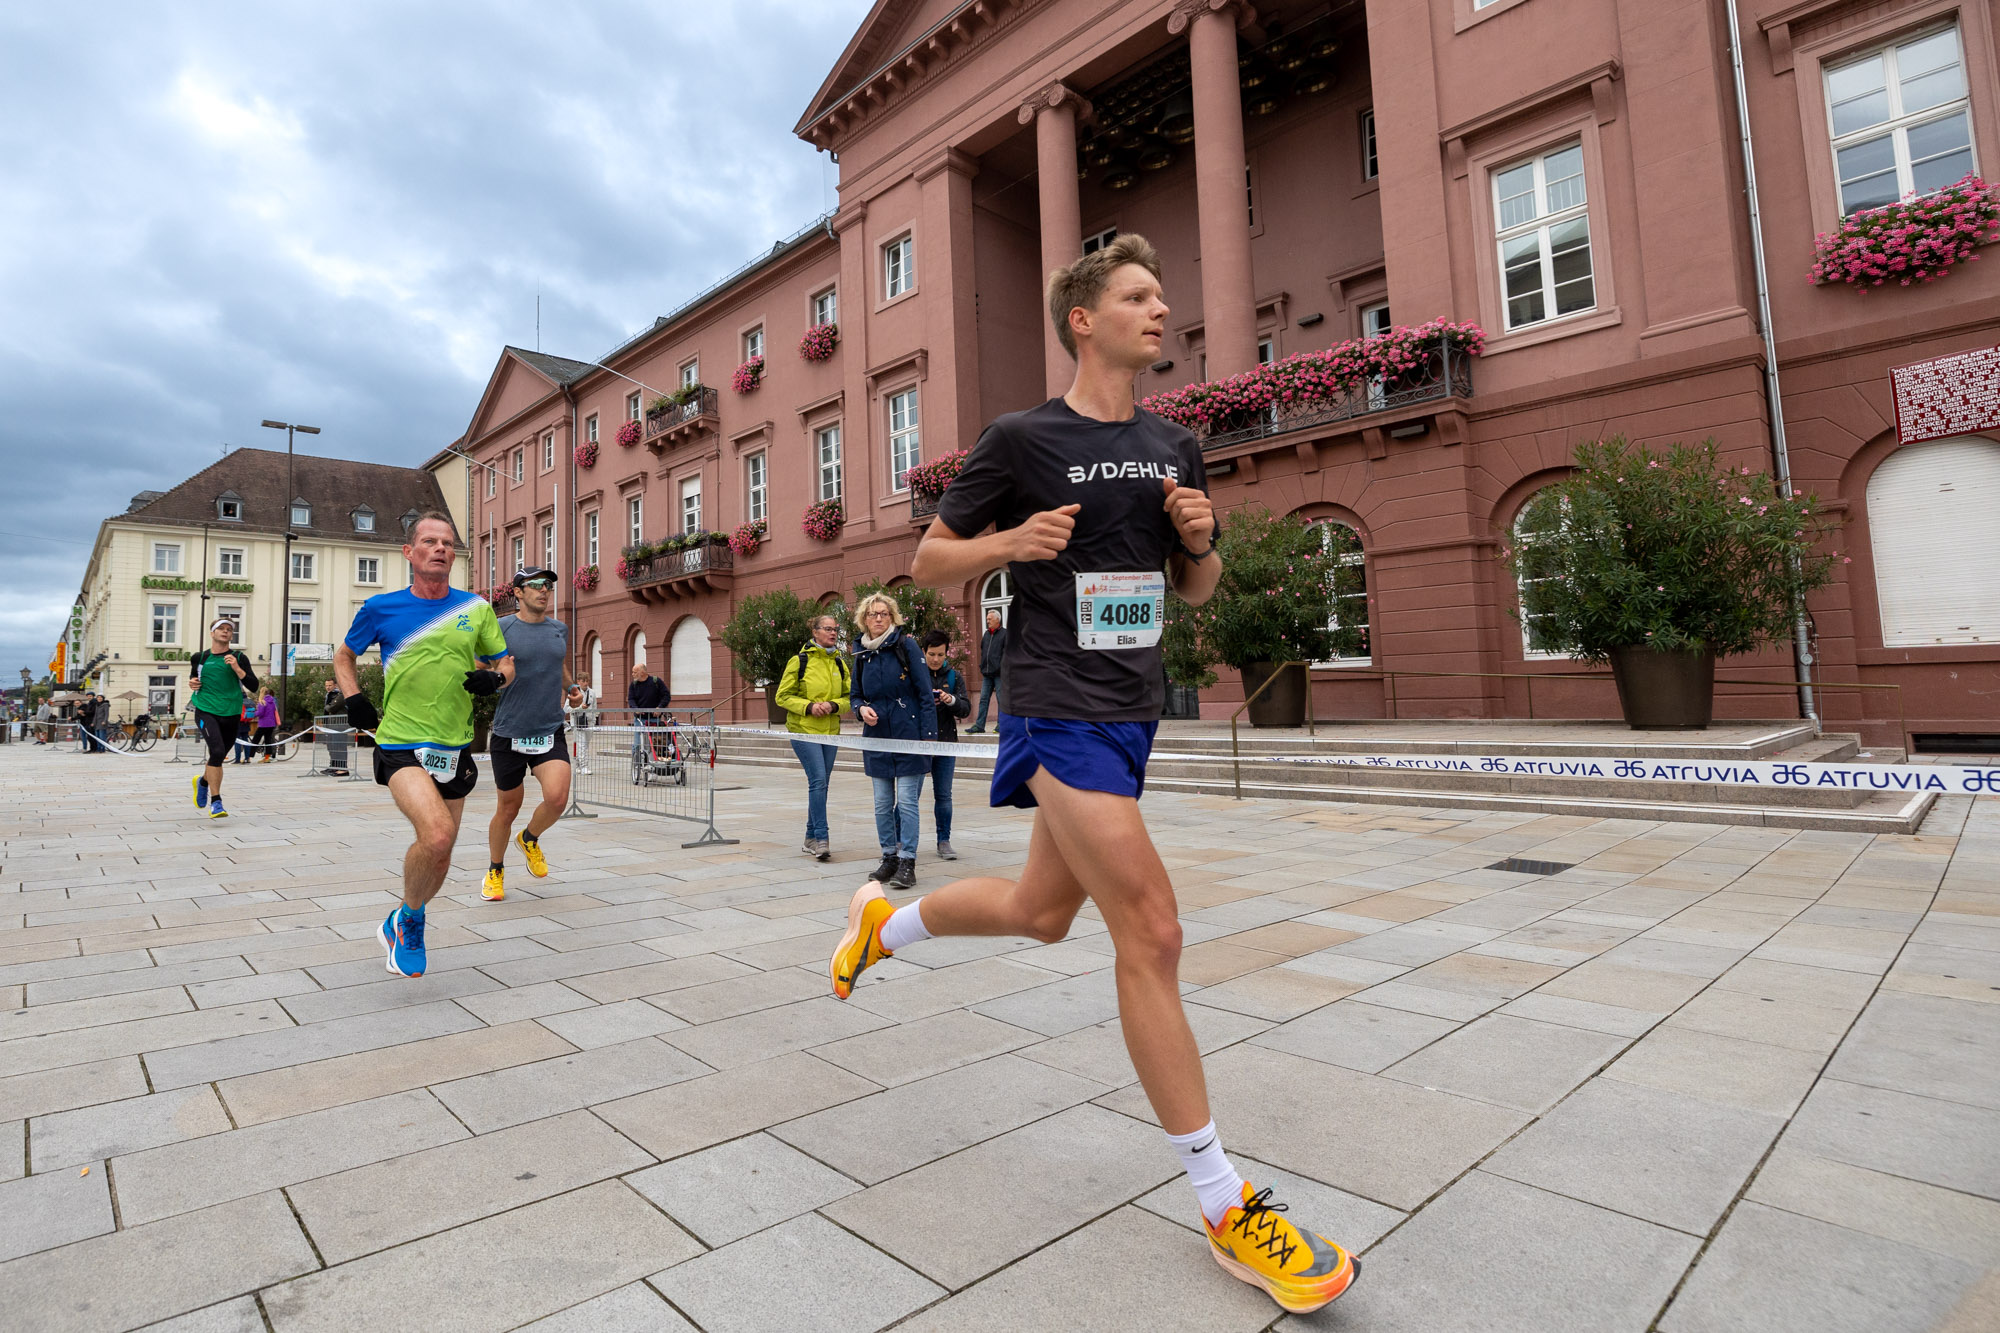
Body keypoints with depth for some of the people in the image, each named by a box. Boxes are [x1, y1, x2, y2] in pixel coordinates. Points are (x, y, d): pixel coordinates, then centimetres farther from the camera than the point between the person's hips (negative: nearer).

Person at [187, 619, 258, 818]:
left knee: (219, 757, 15)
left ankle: (203, 781, 50)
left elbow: (254, 687, -6)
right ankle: (215, 802, -15)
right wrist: (192, 682, 5)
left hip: (231, 714, 2)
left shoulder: (239, 658, 2)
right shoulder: (199, 658, 6)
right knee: (217, 751, -22)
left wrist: (237, 668, -17)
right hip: (206, 711, -2)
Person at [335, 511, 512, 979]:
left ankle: (400, 924, 40)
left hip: (455, 748, 3)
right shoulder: (381, 608, 0)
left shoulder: (476, 608, 4)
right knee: (437, 834, -25)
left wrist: (494, 678, -8)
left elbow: (505, 662, 15)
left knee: (439, 855, 11)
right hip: (400, 743, -3)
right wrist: (354, 699, 2)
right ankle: (410, 918, 3)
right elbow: (343, 656, 18)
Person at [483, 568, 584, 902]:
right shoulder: (499, 629, -4)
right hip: (509, 733, -2)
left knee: (557, 797, -18)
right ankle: (495, 871, 36)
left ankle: (529, 839, 16)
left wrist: (570, 688, 10)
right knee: (508, 808, 9)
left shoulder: (560, 630, 9)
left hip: (551, 731, 2)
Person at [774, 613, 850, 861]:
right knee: (818, 780, -16)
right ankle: (821, 839, -14)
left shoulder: (840, 664, 10)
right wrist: (808, 706, -17)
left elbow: (849, 697, 12)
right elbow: (782, 696, -2)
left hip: (830, 731, 6)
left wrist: (833, 705, -9)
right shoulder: (799, 661, -4)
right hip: (804, 730, -5)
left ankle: (811, 839, 21)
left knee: (820, 784, 10)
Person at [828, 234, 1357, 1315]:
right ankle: (1225, 1208, 4)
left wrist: (1199, 542, -4)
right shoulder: (1020, 439, -5)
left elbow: (1196, 591, 18)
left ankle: (884, 920, 47)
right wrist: (1010, 542, -18)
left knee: (1042, 914, 18)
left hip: (1129, 711, 8)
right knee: (1151, 930, -12)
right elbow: (929, 562, 1)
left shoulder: (1174, 449, 12)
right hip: (1056, 709, -7)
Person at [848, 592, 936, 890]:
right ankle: (889, 858, 21)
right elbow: (854, 694, 18)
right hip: (877, 737, 5)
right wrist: (861, 708, -6)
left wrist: (929, 734, -12)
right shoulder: (861, 653, 8)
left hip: (908, 736, -5)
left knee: (907, 801, -3)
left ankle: (907, 862, 3)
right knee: (882, 803, 9)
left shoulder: (906, 645, -5)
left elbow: (925, 693, -7)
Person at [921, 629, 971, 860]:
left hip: (945, 743, 3)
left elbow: (966, 709, 4)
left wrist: (952, 700, -15)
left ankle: (944, 841, 16)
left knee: (944, 795, 8)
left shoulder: (954, 676, 9)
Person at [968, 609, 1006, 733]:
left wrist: (1002, 669, -15)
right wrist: (982, 666, 13)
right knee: (983, 699, 4)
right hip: (987, 674, 6)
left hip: (999, 674, -6)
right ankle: (979, 725, 6)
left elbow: (1006, 652, -9)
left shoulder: (1005, 633, -3)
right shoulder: (986, 634, 17)